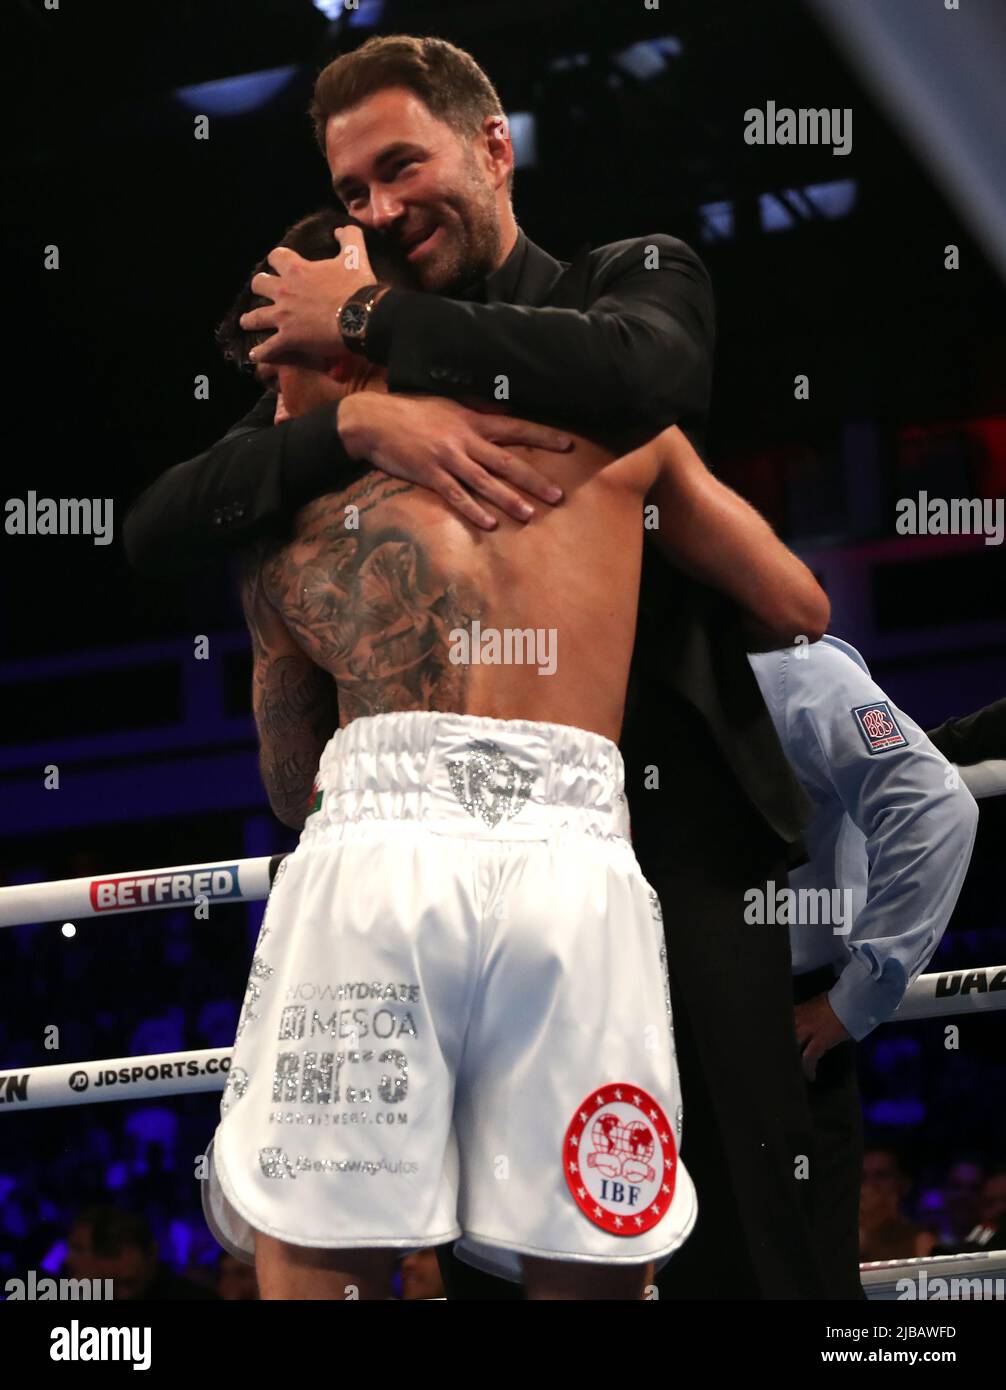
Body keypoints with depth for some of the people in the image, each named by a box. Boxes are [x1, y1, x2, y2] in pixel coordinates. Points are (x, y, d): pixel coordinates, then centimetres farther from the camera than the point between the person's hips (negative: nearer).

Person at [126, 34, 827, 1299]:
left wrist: (370, 315, -11)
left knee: (740, 1229, -3)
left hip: (674, 821, -2)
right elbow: (157, 533, -3)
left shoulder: (637, 279, 6)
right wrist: (358, 419, -19)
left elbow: (643, 374, -20)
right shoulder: (344, 369, 12)